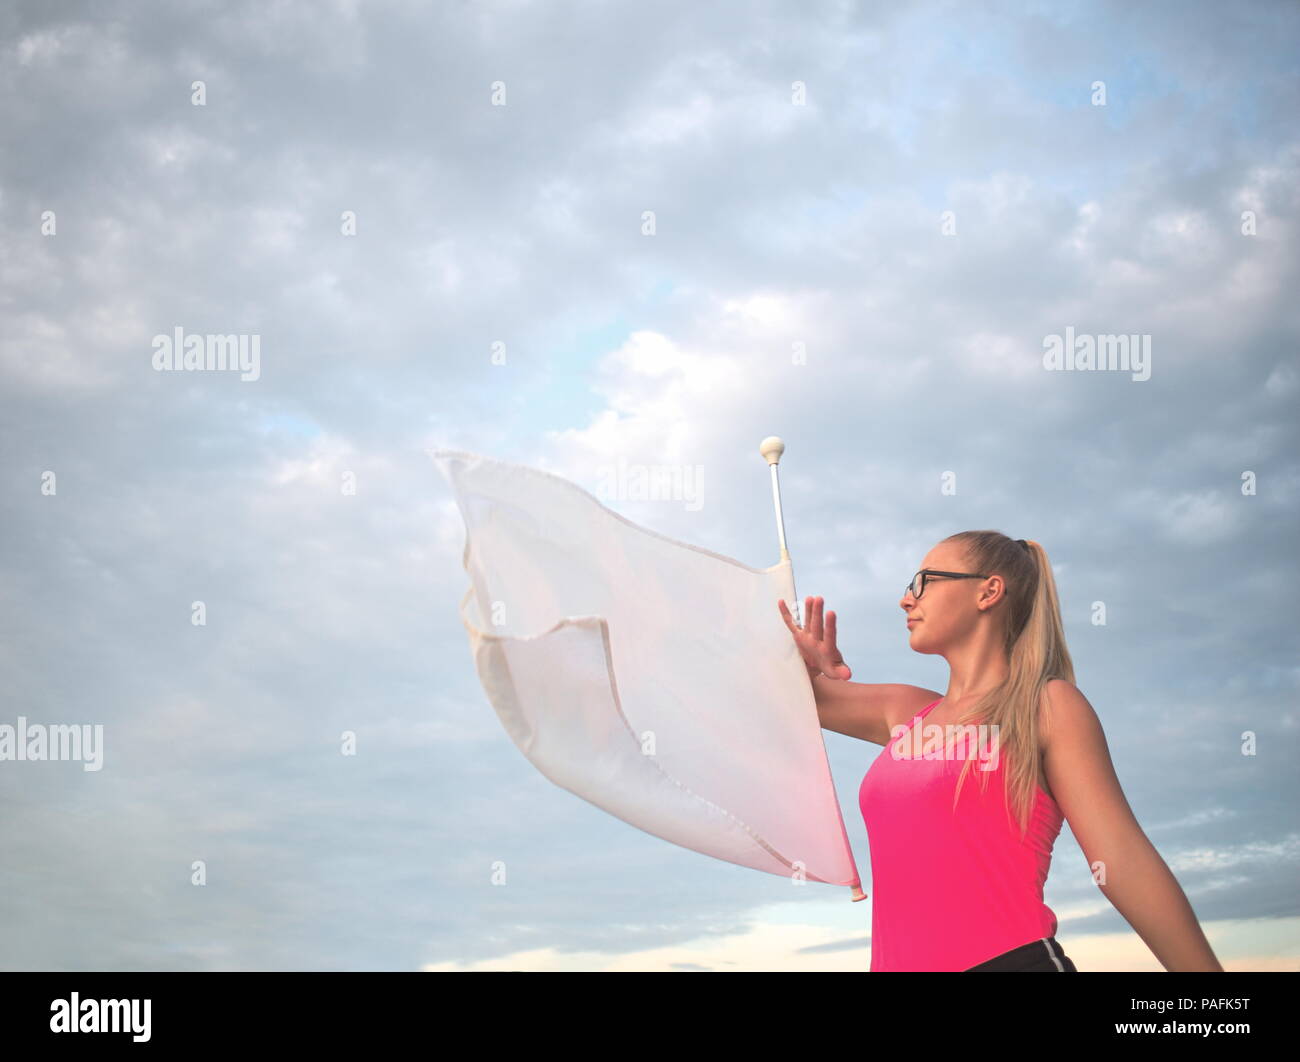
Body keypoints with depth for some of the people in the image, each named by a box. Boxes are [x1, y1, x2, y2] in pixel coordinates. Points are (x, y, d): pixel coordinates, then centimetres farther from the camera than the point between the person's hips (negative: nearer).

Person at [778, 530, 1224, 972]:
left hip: (1010, 959, -6)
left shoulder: (1048, 705, 0)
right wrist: (812, 668, 5)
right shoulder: (903, 711, 16)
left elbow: (1126, 864, -6)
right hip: (896, 960, 6)